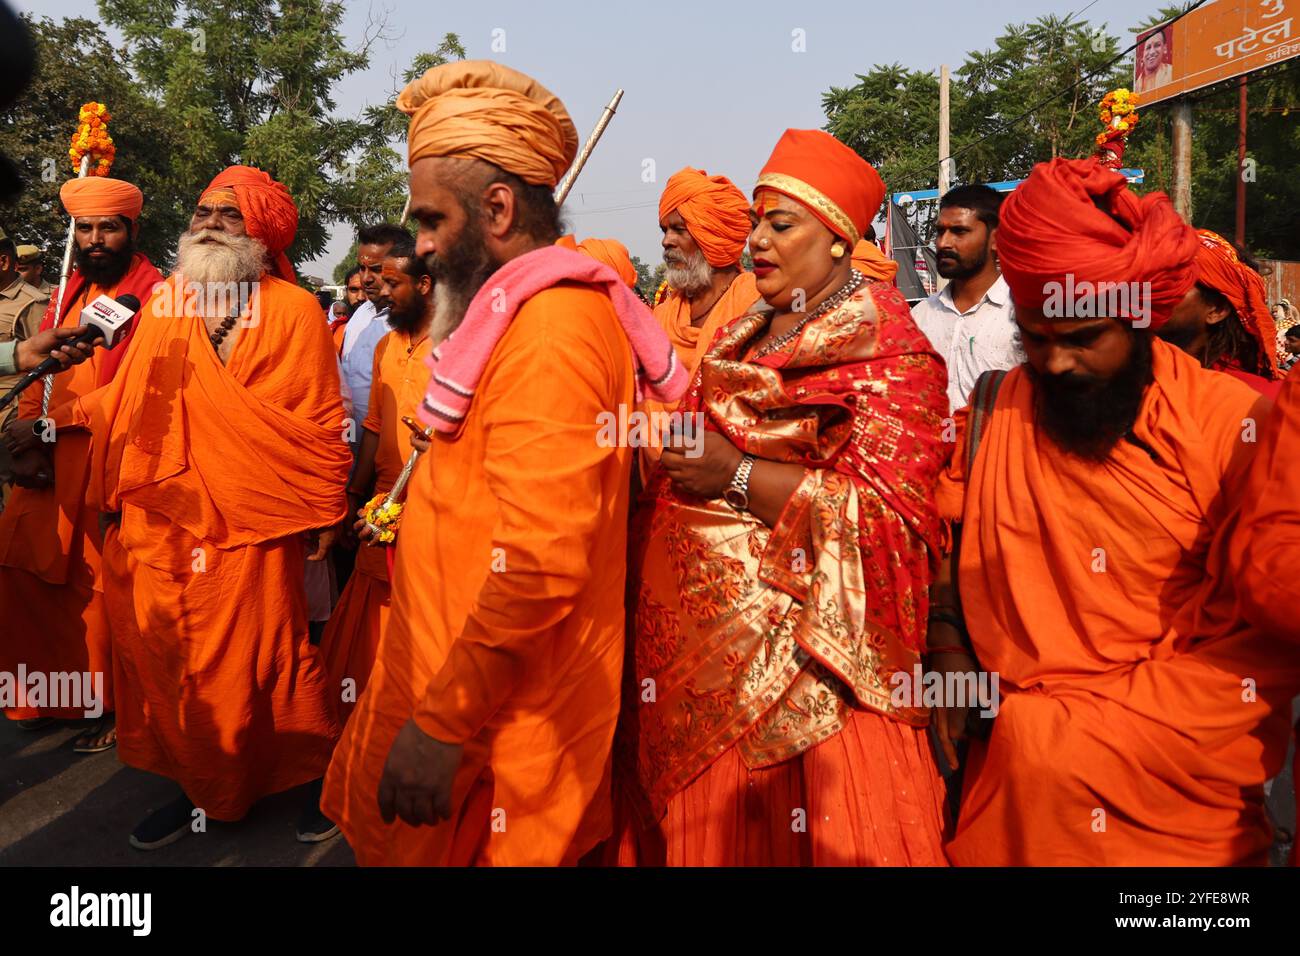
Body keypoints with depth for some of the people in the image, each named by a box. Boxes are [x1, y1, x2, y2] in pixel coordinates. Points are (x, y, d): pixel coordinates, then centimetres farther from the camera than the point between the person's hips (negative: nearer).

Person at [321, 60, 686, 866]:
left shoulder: (551, 326, -22)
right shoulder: (524, 310, 11)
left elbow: (539, 564, -29)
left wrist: (441, 724, -24)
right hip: (448, 672, 9)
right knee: (381, 829, 20)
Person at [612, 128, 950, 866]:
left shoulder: (889, 356, -9)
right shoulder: (740, 341, 15)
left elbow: (891, 515, -19)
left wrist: (739, 475, -20)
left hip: (789, 654, -7)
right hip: (697, 640, 7)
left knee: (778, 832, 4)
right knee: (692, 822, 16)